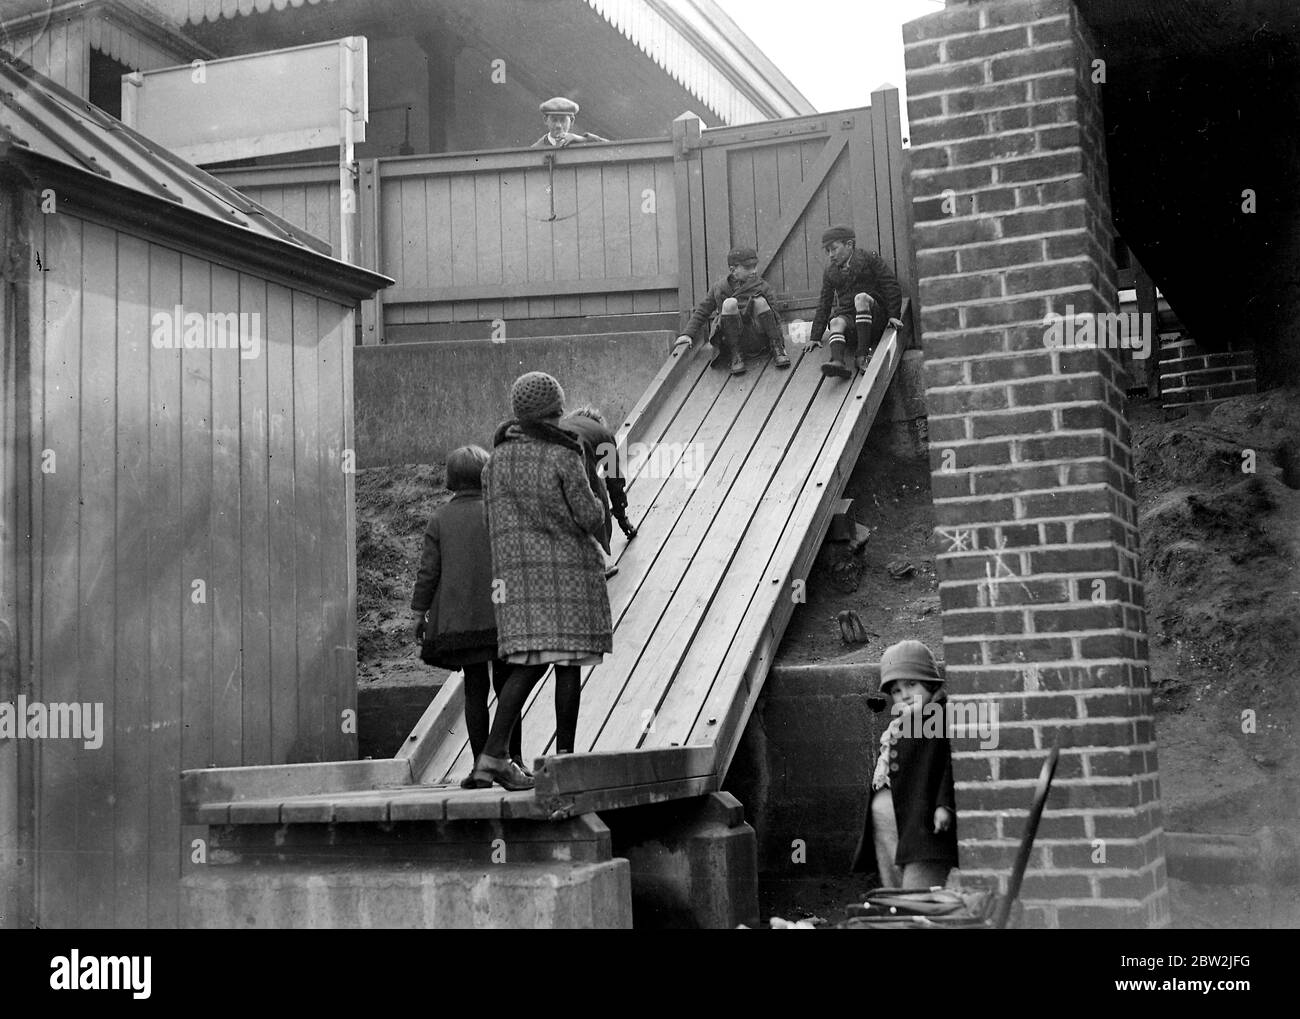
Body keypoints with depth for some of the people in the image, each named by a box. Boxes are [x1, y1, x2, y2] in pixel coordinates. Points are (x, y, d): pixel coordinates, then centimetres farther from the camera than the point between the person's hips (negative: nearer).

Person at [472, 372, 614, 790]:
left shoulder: (495, 460, 9)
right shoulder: (562, 457, -9)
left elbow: (495, 524, 11)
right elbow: (590, 516, -8)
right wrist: (598, 536, 15)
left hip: (515, 569, 5)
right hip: (567, 567, -5)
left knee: (528, 663, 2)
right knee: (568, 661, 3)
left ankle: (493, 753, -11)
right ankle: (564, 755, 6)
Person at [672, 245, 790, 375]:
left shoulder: (762, 287, 6)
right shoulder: (719, 288, 8)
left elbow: (773, 316, 6)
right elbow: (702, 311, 15)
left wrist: (780, 343, -3)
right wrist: (687, 334, 4)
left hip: (758, 339, 0)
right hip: (732, 340, 0)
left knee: (760, 301, -26)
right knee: (729, 303, -26)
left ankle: (777, 350, -15)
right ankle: (735, 355, -22)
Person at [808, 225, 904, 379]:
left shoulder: (869, 259, 5)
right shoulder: (830, 272, 17)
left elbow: (891, 286, 2)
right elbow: (824, 304, 18)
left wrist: (894, 315, -8)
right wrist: (815, 336, 11)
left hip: (874, 317, -3)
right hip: (847, 316, 3)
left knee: (861, 297, -34)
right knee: (836, 322, -31)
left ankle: (863, 354, -41)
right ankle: (838, 361, -61)